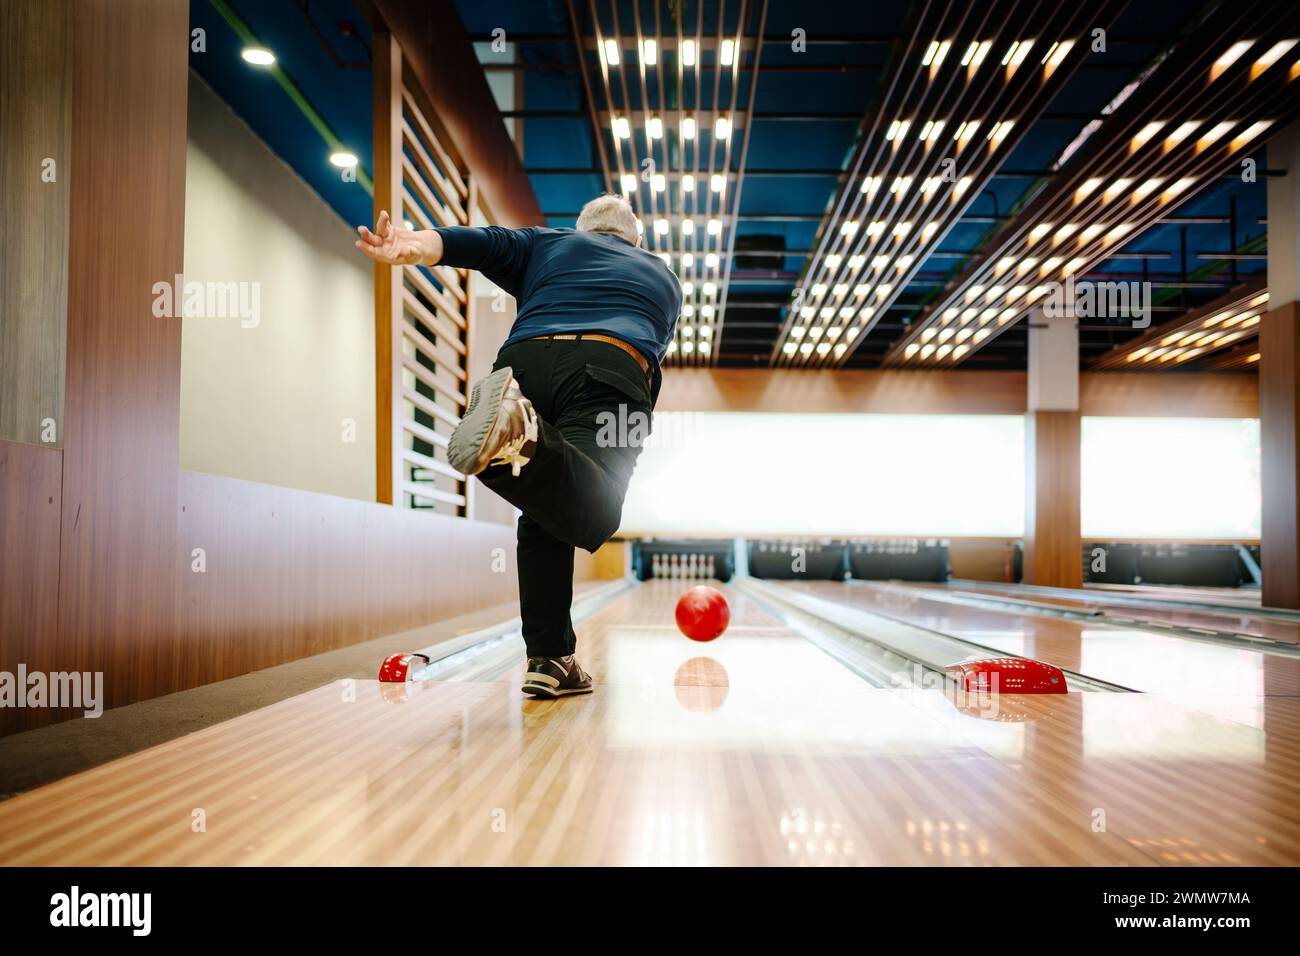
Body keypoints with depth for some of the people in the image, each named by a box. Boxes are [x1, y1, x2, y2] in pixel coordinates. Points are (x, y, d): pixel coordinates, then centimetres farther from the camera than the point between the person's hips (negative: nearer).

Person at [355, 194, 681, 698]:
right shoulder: (663, 277, 39)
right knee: (590, 517, -25)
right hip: (611, 370, -1)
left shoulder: (546, 244, 33)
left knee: (542, 523, 17)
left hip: (525, 360, 2)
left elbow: (480, 242, 14)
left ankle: (550, 661, 14)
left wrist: (415, 248, -3)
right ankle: (525, 438, -53)